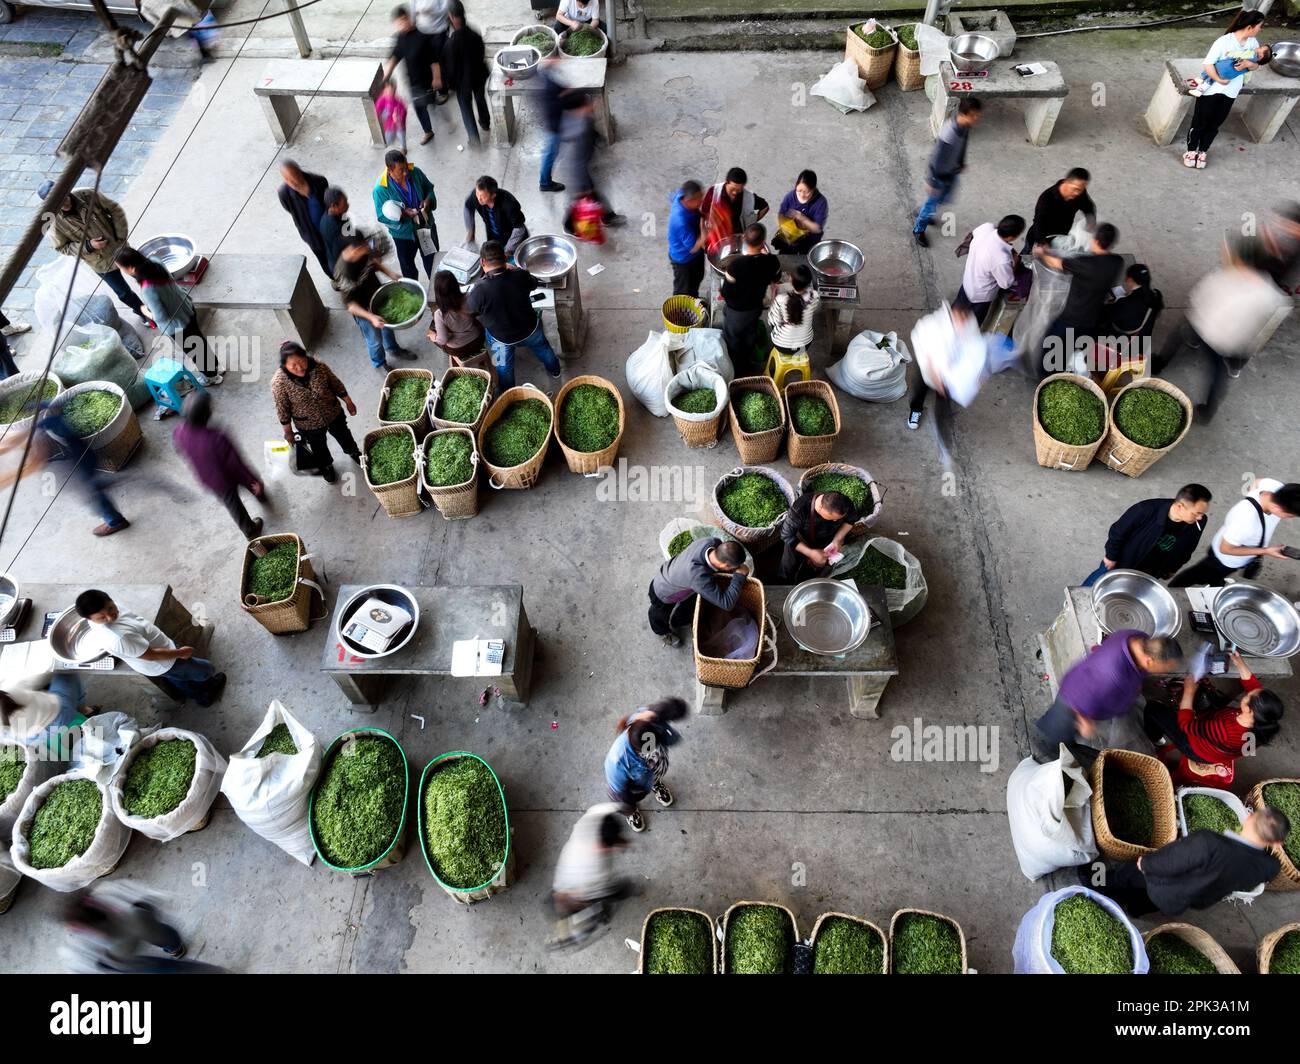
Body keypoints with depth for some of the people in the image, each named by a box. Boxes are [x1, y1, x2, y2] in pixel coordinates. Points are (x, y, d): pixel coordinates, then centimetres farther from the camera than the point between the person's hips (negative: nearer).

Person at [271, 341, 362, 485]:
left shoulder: (319, 367, -25)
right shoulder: (279, 382, -30)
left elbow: (336, 385, -8)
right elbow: (282, 409, -17)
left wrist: (348, 402, 2)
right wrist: (288, 431, -6)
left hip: (333, 413, 2)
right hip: (308, 425, -2)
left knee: (343, 434, 29)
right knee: (318, 446, 26)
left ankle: (353, 452, 61)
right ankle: (326, 466, 57)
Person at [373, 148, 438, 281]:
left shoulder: (415, 172, -19)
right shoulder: (381, 189, -28)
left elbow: (429, 187, 0)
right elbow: (382, 216, -19)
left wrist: (428, 200, -22)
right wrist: (403, 214, -34)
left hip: (426, 225, 3)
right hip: (404, 233, -3)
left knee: (432, 260, 24)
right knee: (407, 265, 21)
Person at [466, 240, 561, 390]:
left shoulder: (480, 290, -36)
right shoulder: (520, 276, -29)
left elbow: (469, 310, -14)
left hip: (502, 339, -2)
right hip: (530, 330, 2)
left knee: (504, 369, 28)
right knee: (542, 347, 36)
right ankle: (554, 371, 62)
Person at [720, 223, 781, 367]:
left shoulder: (736, 264, -36)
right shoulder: (772, 261, -24)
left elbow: (726, 293, -26)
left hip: (735, 310, -4)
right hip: (756, 306, 4)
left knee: (732, 339, 23)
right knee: (750, 334, 31)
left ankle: (733, 366, 44)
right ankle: (747, 361, 53)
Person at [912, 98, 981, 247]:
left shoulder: (966, 125, -14)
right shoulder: (949, 134, -39)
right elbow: (937, 158, -28)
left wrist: (961, 163, 20)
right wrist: (931, 182, -18)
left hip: (953, 171, 8)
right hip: (940, 174, -8)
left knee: (945, 198, 28)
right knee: (933, 201, 13)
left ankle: (923, 213, 55)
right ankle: (918, 230, 37)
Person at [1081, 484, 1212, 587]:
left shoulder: (1197, 524, -22)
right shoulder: (1146, 510, -36)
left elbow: (1185, 551, 0)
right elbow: (1118, 531, -19)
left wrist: (1171, 569, 13)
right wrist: (1111, 556, -7)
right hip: (1121, 564, -3)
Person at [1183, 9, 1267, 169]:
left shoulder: (1253, 43, -1)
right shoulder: (1224, 41, -20)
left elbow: (1256, 64, 7)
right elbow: (1207, 64, -22)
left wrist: (1249, 64, -15)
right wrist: (1219, 79, -24)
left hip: (1231, 91, 5)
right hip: (1212, 88, -5)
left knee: (1214, 124, 12)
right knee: (1200, 122, 7)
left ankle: (1202, 152, 27)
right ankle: (1191, 150, 24)